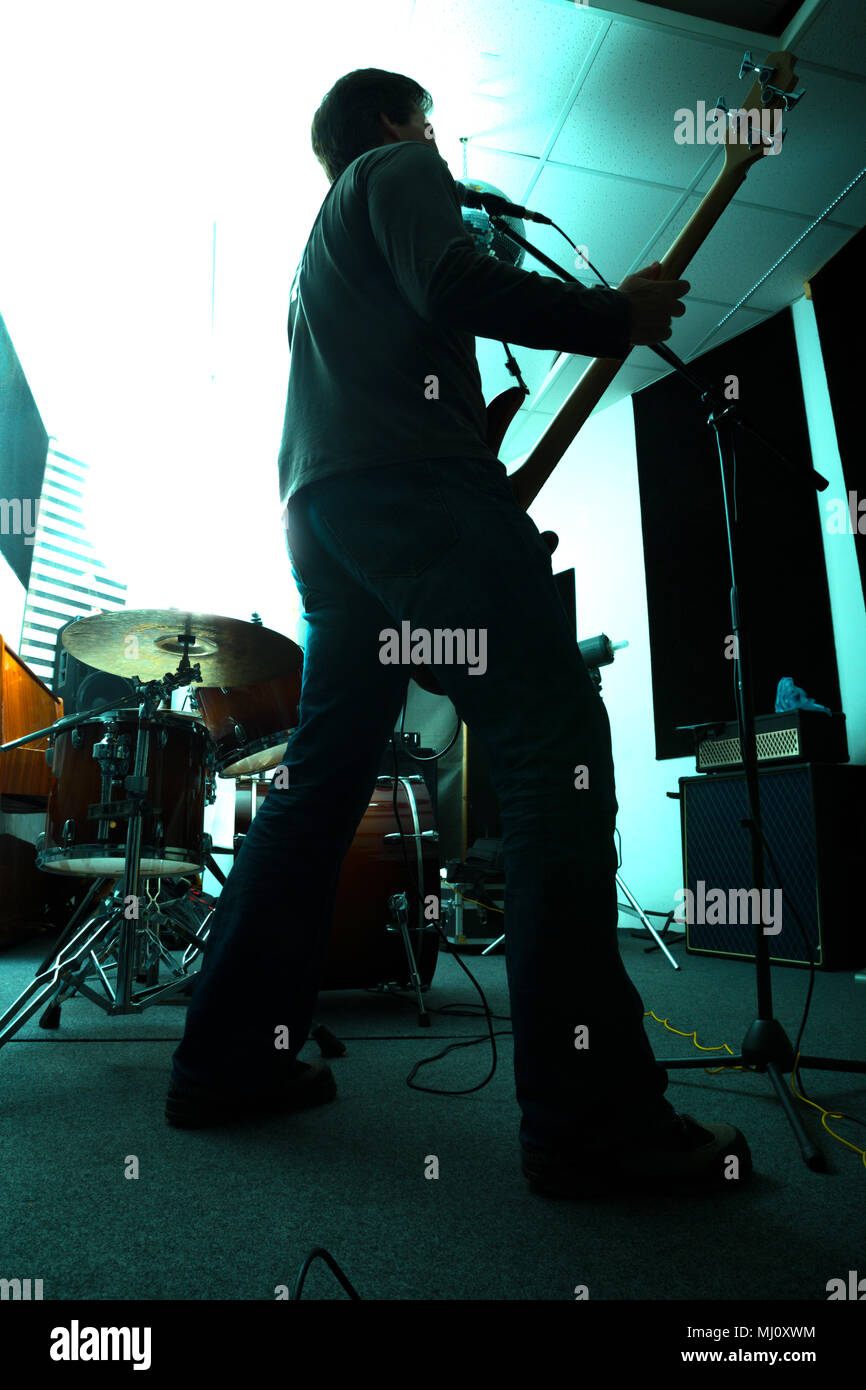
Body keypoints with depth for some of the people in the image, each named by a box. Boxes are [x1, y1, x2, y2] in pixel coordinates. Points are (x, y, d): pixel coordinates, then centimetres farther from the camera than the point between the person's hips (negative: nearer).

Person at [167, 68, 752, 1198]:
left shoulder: (324, 234, 40)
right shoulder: (399, 170, 15)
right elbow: (452, 287, -7)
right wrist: (618, 316, 3)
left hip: (320, 507, 10)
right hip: (413, 485, -9)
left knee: (322, 775, 6)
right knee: (555, 753, -16)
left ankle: (229, 1062, 10)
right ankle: (594, 1119, -17)